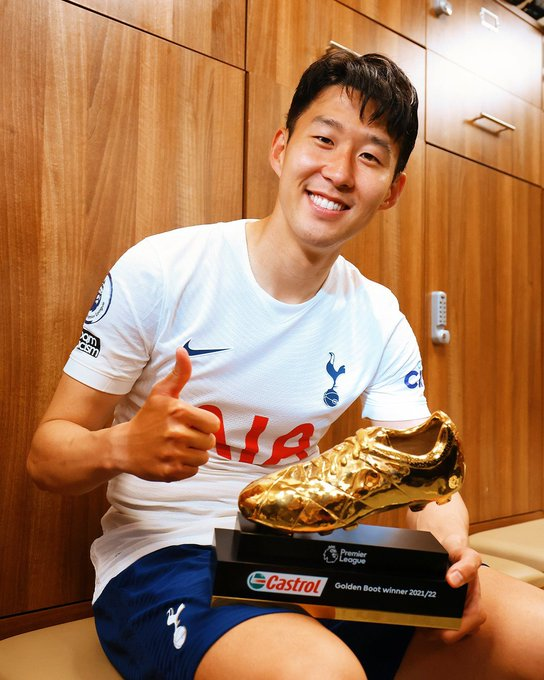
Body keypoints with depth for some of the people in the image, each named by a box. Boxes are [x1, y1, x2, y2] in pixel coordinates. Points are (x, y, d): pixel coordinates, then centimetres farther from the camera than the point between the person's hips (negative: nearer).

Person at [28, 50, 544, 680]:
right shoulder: (160, 272, -11)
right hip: (162, 555, -4)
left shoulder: (379, 321, 2)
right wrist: (123, 448, -30)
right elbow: (47, 453, -7)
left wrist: (452, 547, -22)